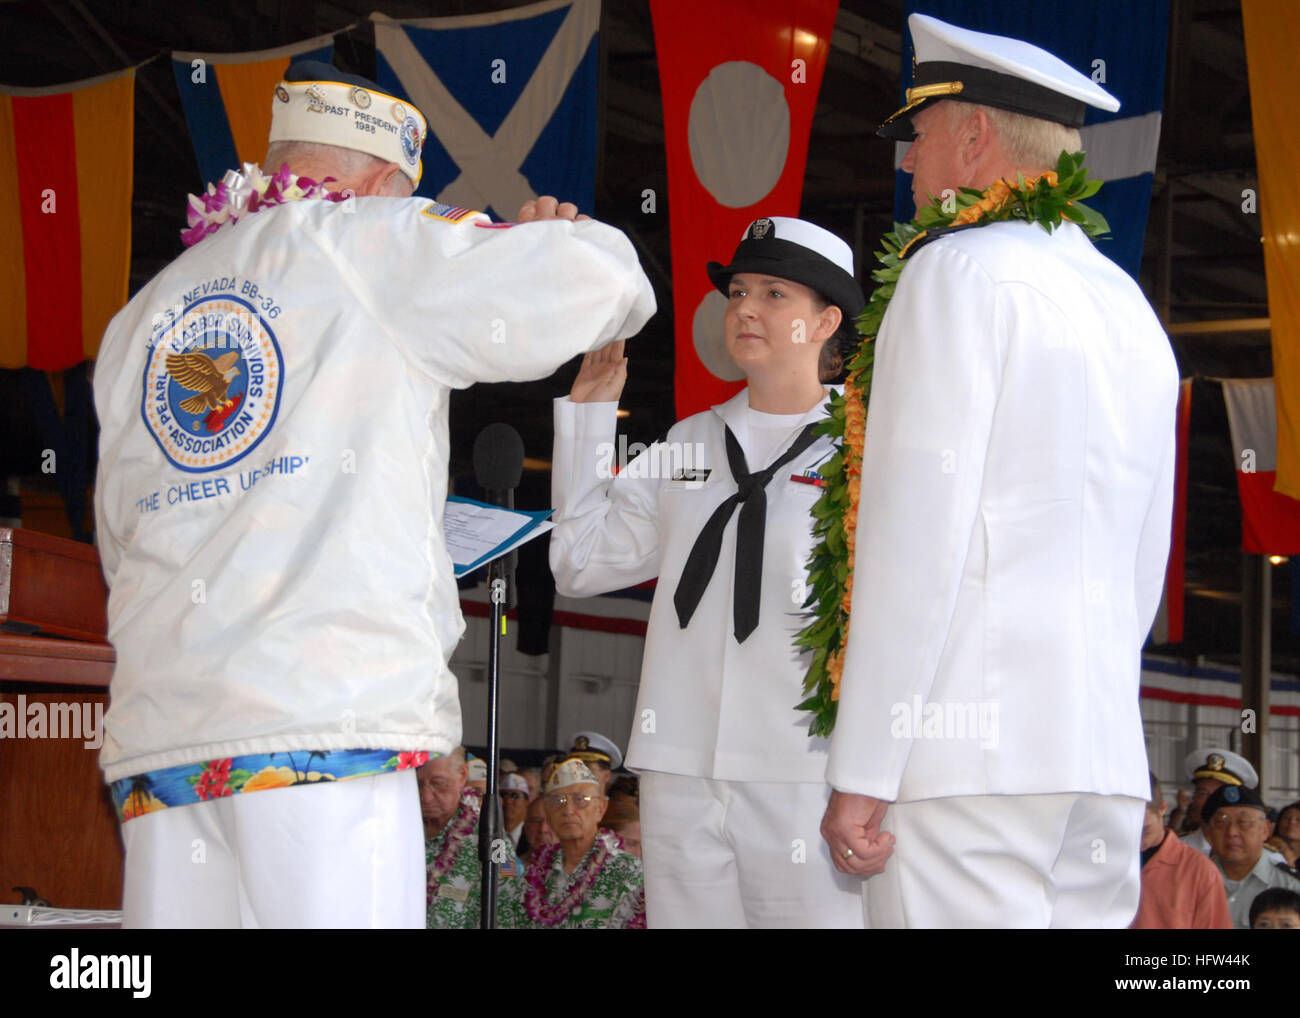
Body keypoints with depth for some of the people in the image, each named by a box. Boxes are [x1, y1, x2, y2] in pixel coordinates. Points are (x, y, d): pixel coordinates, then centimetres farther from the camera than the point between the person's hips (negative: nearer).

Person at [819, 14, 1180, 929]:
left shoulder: (961, 272, -3)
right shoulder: (1133, 311, 21)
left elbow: (916, 535, -11)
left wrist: (863, 771, -11)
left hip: (969, 750, -8)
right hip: (1108, 757, 8)